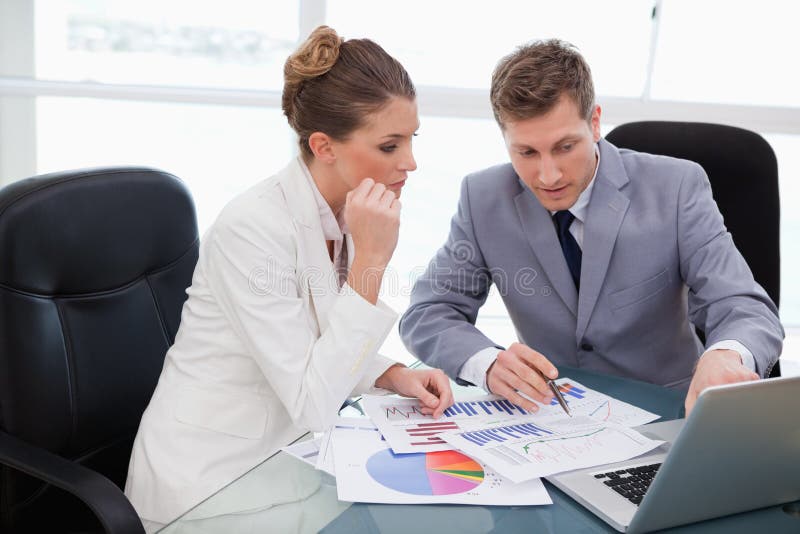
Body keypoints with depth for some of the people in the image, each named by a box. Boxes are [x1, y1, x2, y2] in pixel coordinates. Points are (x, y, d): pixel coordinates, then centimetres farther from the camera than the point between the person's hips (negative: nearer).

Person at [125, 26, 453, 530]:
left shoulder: (355, 212, -2)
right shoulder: (252, 228, -25)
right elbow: (313, 404, -26)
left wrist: (395, 375, -10)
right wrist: (371, 260, -29)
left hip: (283, 457, 7)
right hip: (208, 482, -7)